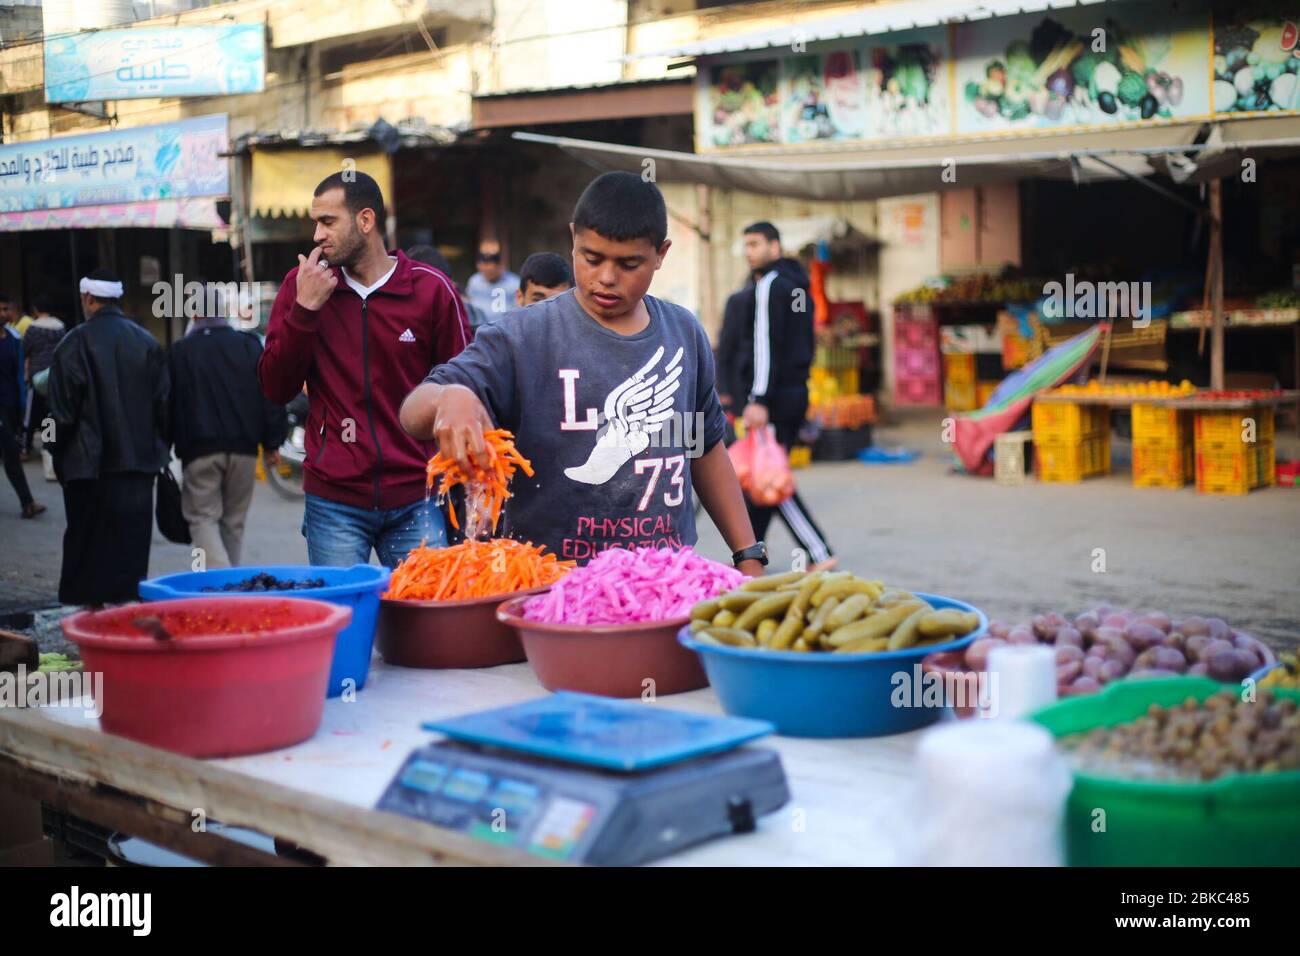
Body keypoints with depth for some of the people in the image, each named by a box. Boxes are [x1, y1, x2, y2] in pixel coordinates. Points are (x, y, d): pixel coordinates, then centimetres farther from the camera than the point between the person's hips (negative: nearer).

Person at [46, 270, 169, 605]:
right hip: (140, 460, 4)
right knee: (132, 533, 8)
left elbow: (63, 409, -8)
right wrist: (158, 448, 14)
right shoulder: (147, 341, 5)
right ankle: (129, 598, 9)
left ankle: (91, 603, 4)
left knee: (89, 536, 4)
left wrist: (59, 455, 2)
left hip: (90, 462, -4)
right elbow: (164, 402, 7)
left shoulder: (76, 343, -8)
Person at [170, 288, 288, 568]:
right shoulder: (249, 345, 6)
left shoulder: (179, 351, 3)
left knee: (202, 517, -1)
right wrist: (272, 443, 8)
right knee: (234, 520, 13)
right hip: (243, 449, 2)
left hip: (199, 450, -2)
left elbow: (170, 404, 7)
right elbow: (270, 396, 3)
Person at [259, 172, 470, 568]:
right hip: (333, 501, 1)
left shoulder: (432, 289, -2)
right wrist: (304, 308, -11)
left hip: (416, 501, -1)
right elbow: (276, 390, 1)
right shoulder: (302, 284, 3)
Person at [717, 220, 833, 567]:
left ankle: (819, 553, -12)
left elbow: (765, 344, -19)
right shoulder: (798, 288, 20)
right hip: (797, 392, 10)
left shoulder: (769, 286, -10)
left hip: (772, 396, -10)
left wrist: (759, 399, -23)